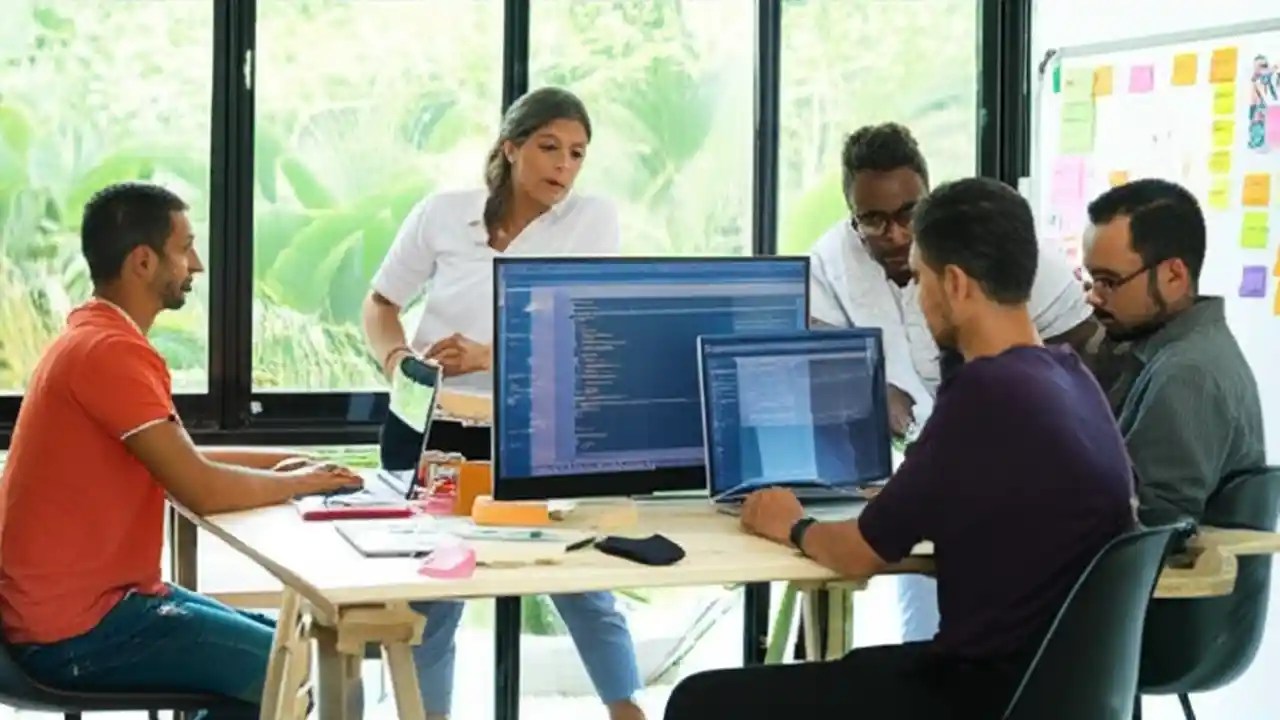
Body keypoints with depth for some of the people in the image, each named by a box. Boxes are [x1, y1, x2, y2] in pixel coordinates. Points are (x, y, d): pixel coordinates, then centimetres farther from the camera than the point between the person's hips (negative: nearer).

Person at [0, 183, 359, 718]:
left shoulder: (96, 337, 12)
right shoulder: (109, 352, -21)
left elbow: (177, 459, 20)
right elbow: (202, 490, -25)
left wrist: (272, 463, 8)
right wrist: (300, 483, -8)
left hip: (90, 596, 10)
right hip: (75, 629, -10)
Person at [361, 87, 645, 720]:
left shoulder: (594, 220, -4)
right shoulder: (442, 214, -1)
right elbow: (380, 302, 11)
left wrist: (490, 357, -27)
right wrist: (394, 357, -11)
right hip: (428, 425, 1)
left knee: (581, 587, 0)